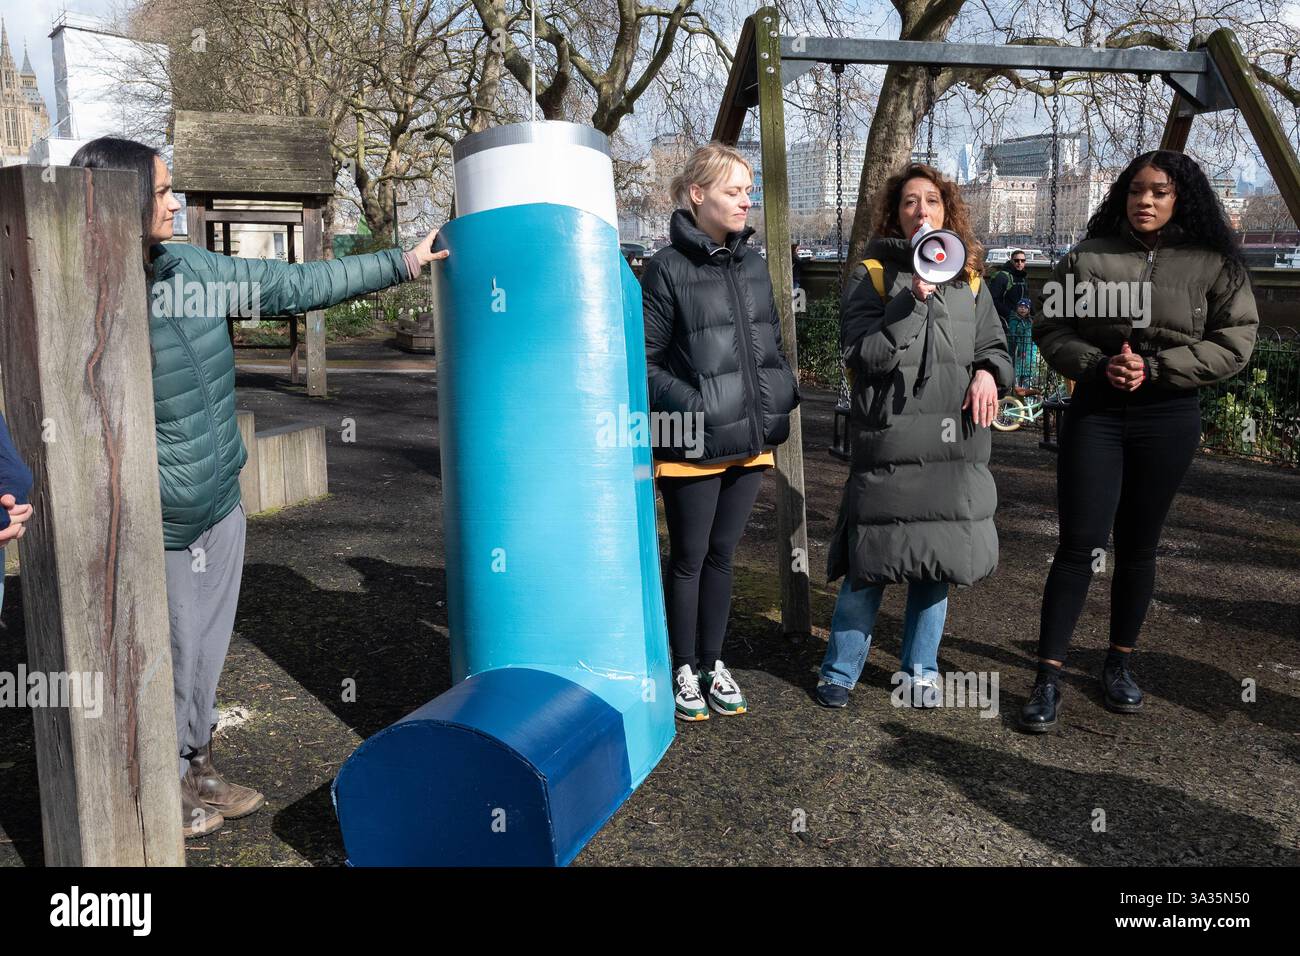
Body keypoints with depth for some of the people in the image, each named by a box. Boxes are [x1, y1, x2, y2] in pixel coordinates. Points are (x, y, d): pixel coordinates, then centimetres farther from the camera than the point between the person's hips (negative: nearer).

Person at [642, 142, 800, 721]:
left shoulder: (752, 265, 10)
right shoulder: (669, 268, -9)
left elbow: (773, 345, 19)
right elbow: (646, 360, -9)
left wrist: (779, 403, 6)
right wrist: (692, 407, -19)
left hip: (749, 441, 6)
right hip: (693, 447, -5)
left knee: (721, 555, 16)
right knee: (689, 558, 8)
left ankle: (713, 663, 30)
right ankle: (685, 670, 24)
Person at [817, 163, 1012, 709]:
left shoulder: (969, 279, 12)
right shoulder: (872, 275, 0)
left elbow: (995, 346, 18)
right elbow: (863, 357, -11)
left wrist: (988, 372, -5)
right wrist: (913, 300, -19)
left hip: (954, 444, 4)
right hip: (888, 443, -4)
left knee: (938, 561, 11)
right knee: (871, 561, 1)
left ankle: (920, 669, 27)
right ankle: (840, 671, 17)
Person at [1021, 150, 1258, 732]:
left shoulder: (1213, 265, 1)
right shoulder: (1087, 258, 2)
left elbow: (1233, 345, -3)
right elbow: (1049, 329, 3)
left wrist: (1153, 367, -15)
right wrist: (1099, 365, -15)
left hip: (1168, 419, 1)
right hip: (1095, 414, -1)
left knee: (1138, 547, 11)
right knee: (1080, 547, -6)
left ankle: (1120, 663, 28)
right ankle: (1049, 678, 0)